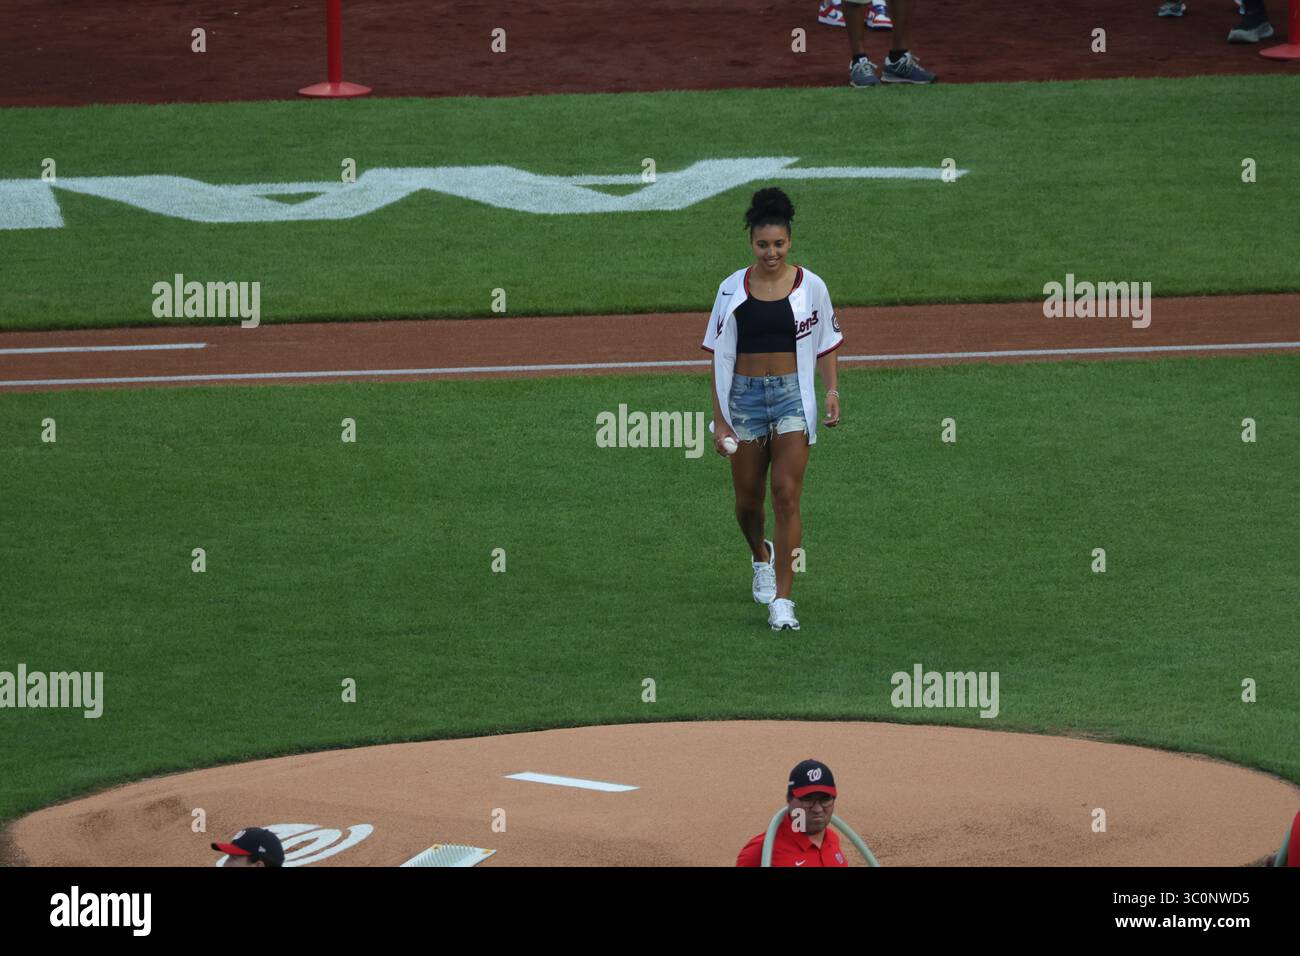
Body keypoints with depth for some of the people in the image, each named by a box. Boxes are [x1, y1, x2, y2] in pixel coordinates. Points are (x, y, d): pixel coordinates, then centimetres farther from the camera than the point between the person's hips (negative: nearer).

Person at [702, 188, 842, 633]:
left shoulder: (810, 286, 0)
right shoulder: (732, 288, 2)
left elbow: (826, 346, 9)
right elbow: (719, 358, 4)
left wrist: (832, 391, -7)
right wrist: (719, 418, -1)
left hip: (792, 395, -2)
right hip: (744, 396, 2)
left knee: (787, 495, -13)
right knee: (748, 499, 10)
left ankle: (781, 600, -13)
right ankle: (761, 556, 45)